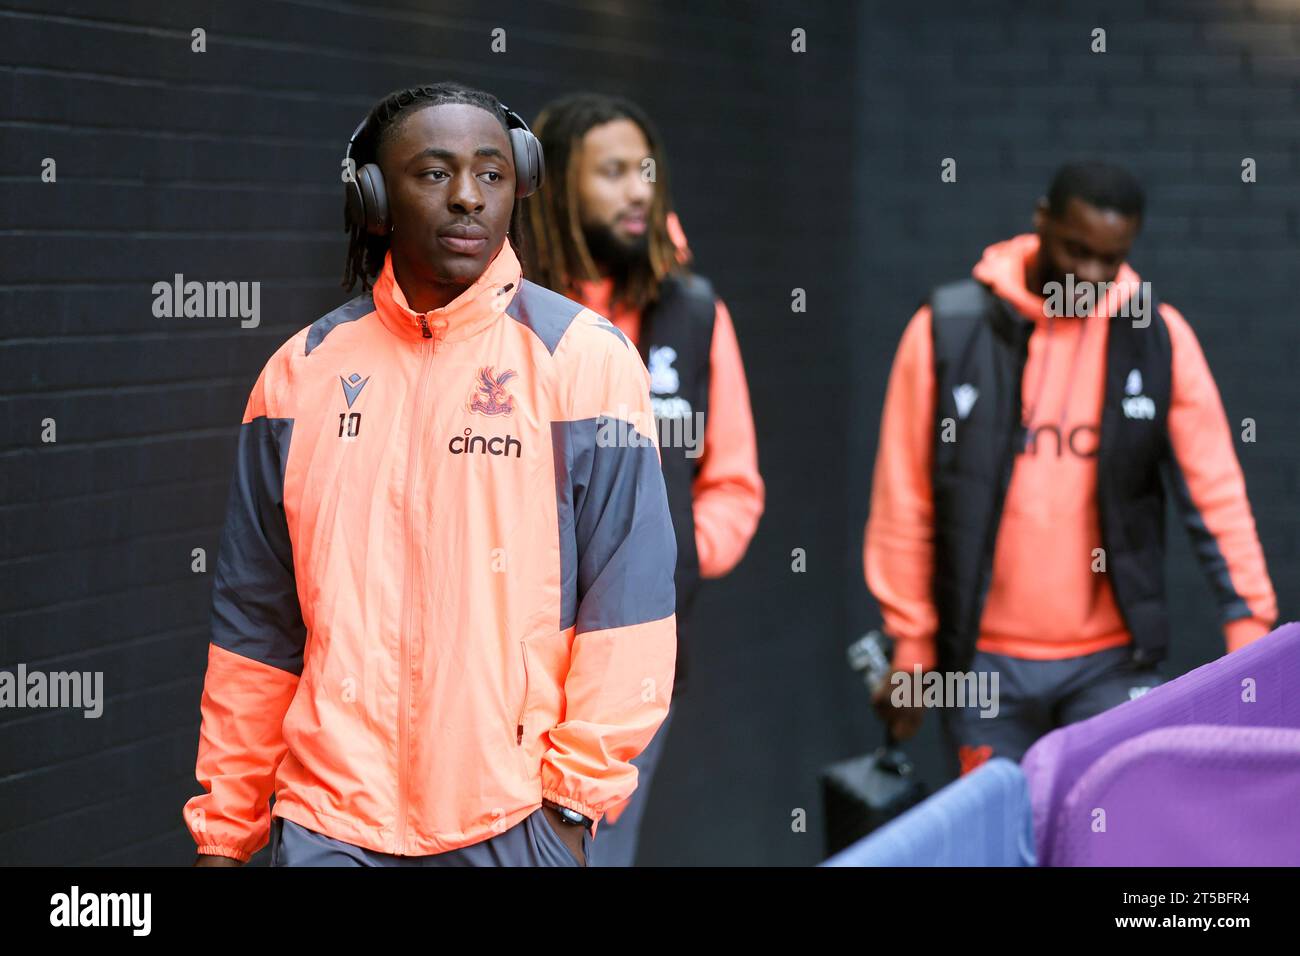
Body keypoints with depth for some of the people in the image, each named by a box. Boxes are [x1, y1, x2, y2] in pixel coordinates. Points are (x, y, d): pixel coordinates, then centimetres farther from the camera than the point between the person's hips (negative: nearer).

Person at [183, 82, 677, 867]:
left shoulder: (582, 356, -2)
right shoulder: (303, 370, 6)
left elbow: (628, 600, -5)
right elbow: (255, 622, 9)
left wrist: (573, 800, -9)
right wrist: (222, 827, 8)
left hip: (515, 822, -2)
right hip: (330, 819, 2)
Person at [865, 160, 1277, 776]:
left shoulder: (1159, 338, 2)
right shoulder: (947, 330, -2)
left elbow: (1213, 493, 3)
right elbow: (903, 504, 2)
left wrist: (1248, 622, -5)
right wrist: (909, 650, 1)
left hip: (1111, 664, 1)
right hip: (983, 662, -1)